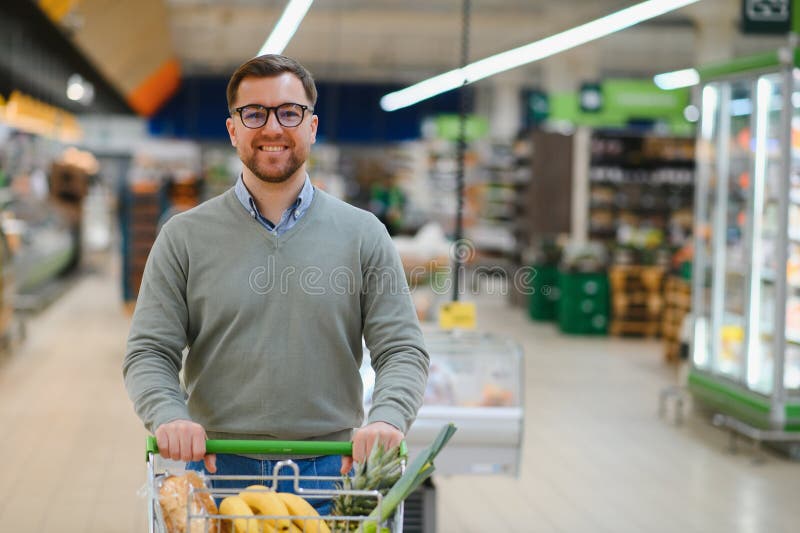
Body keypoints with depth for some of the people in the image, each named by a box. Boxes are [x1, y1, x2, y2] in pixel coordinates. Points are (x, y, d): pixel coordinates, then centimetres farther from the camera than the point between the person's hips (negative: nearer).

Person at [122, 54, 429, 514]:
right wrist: (169, 416, -19)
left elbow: (403, 351, 1)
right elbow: (149, 353, 2)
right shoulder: (185, 237, 6)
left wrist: (387, 418, -19)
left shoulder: (363, 234, 6)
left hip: (330, 472, 0)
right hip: (217, 471, 0)